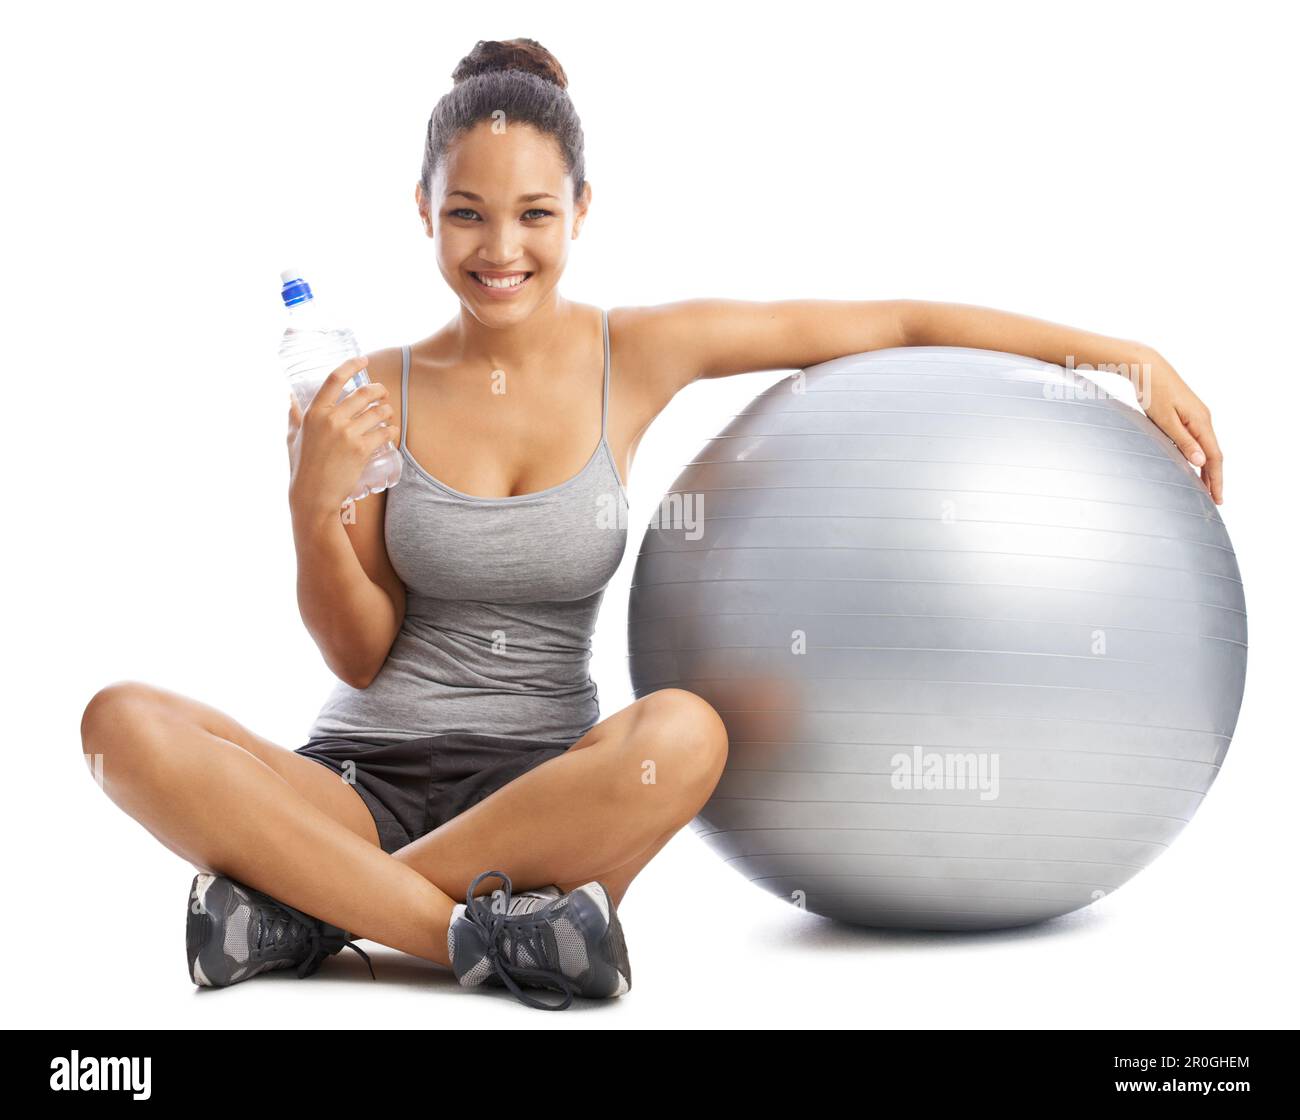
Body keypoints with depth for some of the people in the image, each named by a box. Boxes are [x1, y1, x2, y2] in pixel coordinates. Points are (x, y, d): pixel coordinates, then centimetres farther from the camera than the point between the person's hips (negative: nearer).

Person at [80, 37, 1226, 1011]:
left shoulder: (637, 356, 1)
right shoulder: (372, 393, 2)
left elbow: (896, 321, 7)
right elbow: (359, 654, 3)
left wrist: (1122, 353, 5)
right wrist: (314, 507, -14)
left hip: (542, 795, 0)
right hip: (359, 783, 1)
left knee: (683, 731, -35)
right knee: (124, 720, -26)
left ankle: (305, 908, -25)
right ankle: (475, 935, -30)